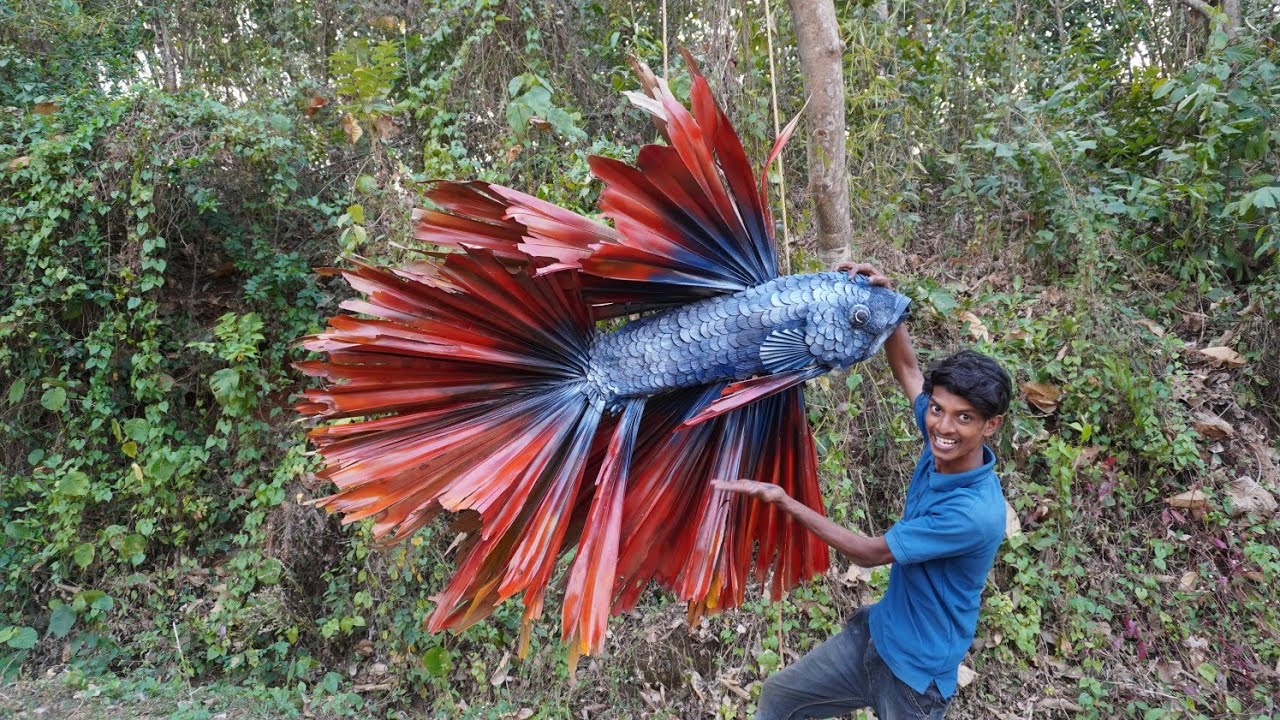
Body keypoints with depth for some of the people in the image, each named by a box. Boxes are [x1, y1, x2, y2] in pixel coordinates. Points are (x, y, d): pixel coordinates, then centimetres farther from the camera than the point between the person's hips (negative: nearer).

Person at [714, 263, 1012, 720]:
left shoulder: (976, 513, -32)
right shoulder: (941, 445, -11)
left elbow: (869, 553, -25)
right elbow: (906, 368, 3)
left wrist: (783, 501, -23)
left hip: (917, 672, -7)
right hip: (874, 634, 7)